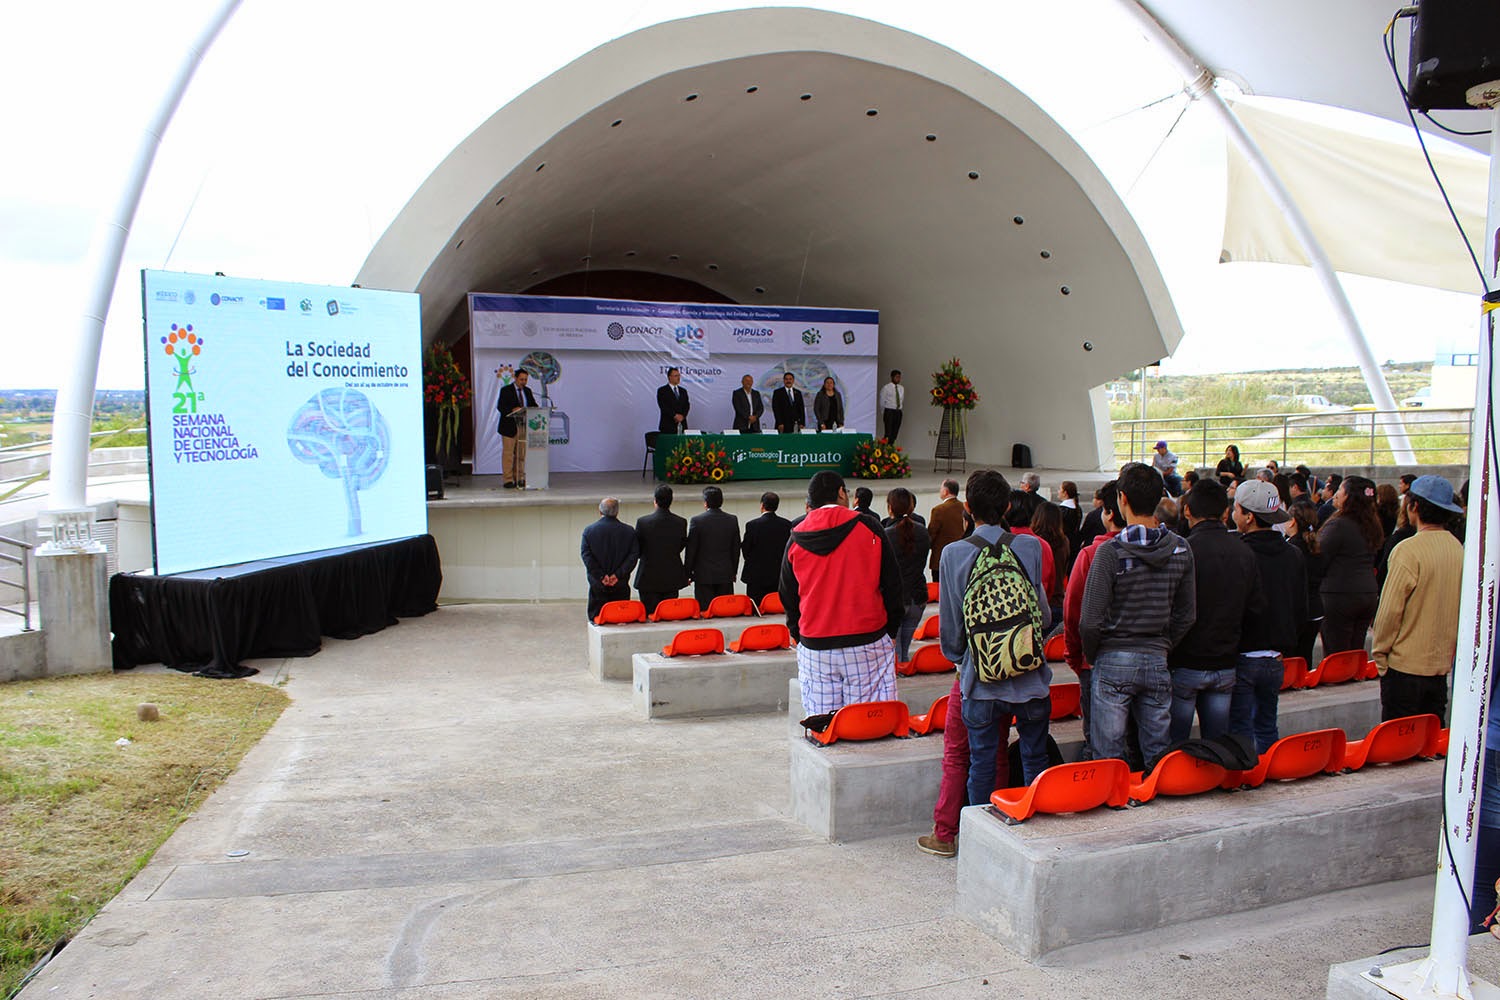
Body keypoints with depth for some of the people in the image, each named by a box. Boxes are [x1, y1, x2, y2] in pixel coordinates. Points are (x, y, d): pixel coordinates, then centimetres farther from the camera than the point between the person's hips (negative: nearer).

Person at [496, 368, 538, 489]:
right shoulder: (506, 390, -2)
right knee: (508, 453, -3)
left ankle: (519, 479, 12)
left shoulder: (527, 391, 14)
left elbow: (534, 405, 15)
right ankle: (508, 480, -1)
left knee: (521, 454, 7)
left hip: (524, 426, 5)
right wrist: (513, 410, -27)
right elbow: (500, 406, -10)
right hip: (510, 427, -5)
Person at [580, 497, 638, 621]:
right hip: (621, 586, 0)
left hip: (597, 585, 0)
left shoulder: (589, 530, -1)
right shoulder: (629, 531, 0)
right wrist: (618, 574, -9)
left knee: (596, 618, 5)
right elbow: (633, 555, -6)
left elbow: (586, 555, -7)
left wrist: (600, 576, -9)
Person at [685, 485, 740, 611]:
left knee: (705, 610, -1)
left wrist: (687, 573, 5)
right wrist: (733, 572, 18)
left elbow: (691, 550, -5)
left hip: (704, 576, -3)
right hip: (726, 575, 3)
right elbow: (736, 549, 8)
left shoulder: (697, 521, -9)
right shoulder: (732, 520, 1)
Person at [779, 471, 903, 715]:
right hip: (868, 643, -2)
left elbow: (788, 597, 13)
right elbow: (892, 586, 4)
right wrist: (891, 632, 15)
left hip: (814, 648, 2)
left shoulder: (795, 539, 5)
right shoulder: (868, 528, -1)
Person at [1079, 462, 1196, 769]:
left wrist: (1092, 656, 2)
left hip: (1114, 663, -4)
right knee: (1159, 754, 15)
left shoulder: (1111, 552, -16)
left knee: (1109, 758, 4)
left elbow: (1090, 621, -15)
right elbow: (1187, 615, 6)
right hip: (1158, 663, 5)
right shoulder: (1181, 550, -1)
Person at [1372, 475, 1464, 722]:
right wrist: (1449, 651, 21)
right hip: (1443, 664, 7)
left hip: (1405, 665, -7)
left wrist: (1379, 654, -4)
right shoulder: (1459, 549, 4)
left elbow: (1390, 611, -15)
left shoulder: (1408, 550, -17)